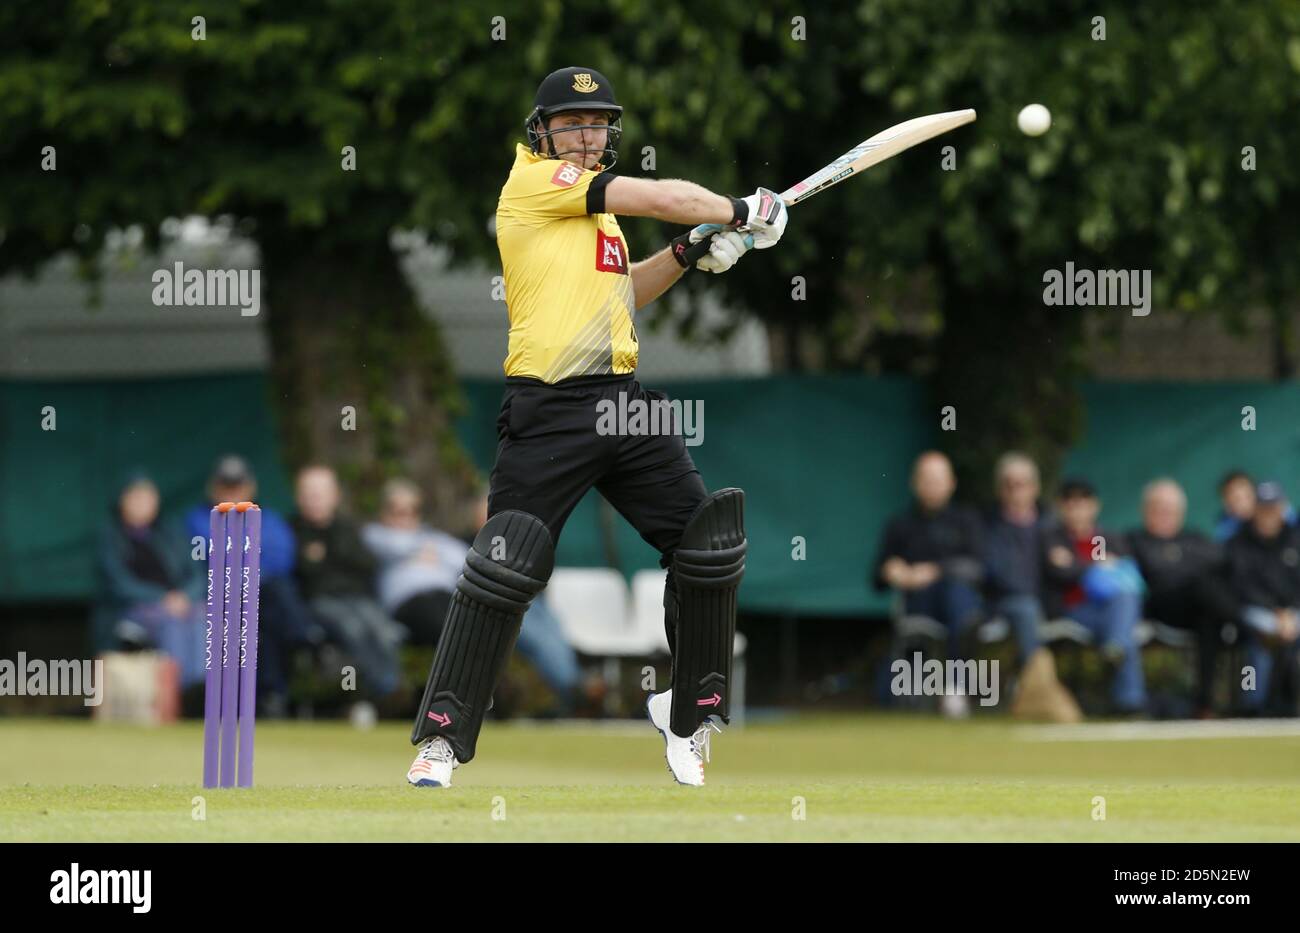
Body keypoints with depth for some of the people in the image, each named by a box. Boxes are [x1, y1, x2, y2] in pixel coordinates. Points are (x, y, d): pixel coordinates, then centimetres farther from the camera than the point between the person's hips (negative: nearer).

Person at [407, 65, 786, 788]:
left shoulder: (594, 201, 21)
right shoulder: (533, 179, -5)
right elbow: (663, 198, -8)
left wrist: (688, 253, 14)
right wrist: (743, 212, 4)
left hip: (626, 402, 8)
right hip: (550, 408, -8)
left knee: (710, 545, 4)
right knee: (505, 570, -11)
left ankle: (691, 716, 18)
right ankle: (443, 736, -2)